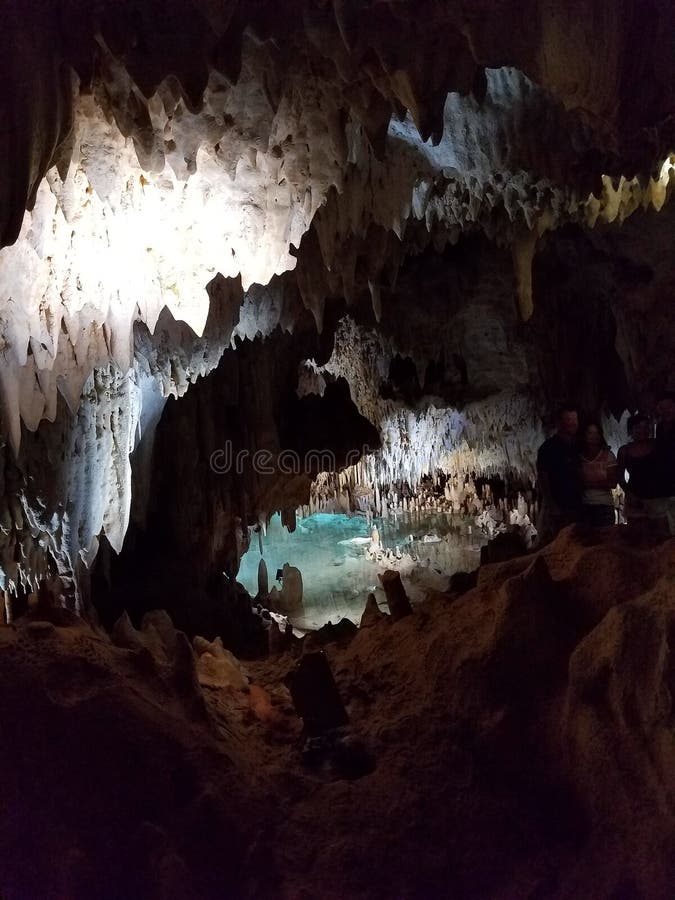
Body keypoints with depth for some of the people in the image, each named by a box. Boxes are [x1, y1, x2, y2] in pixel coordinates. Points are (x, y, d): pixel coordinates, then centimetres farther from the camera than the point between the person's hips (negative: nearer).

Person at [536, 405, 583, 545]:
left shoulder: (576, 447, 14)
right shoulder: (549, 447, -5)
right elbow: (542, 477, -11)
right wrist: (550, 505, -18)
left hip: (574, 506, 6)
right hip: (554, 507, -6)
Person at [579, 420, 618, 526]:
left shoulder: (608, 455, -1)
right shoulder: (579, 456, 3)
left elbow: (613, 483, -6)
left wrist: (589, 484, -11)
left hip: (604, 505, -1)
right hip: (583, 506, 1)